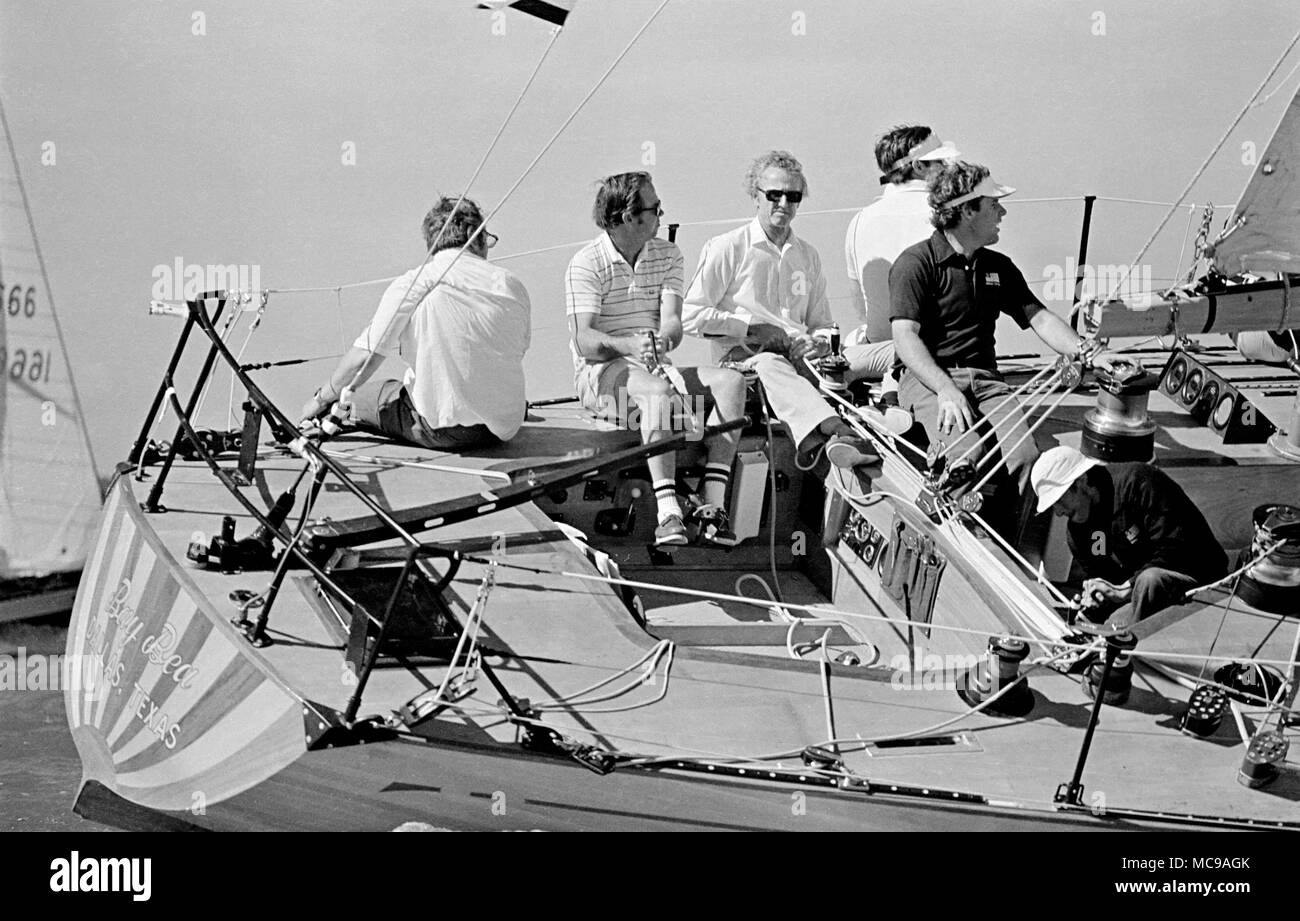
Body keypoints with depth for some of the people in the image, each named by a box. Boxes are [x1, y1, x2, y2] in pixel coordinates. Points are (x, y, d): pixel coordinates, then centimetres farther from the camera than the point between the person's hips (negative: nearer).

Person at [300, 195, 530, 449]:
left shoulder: (412, 284, -8)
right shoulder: (513, 285, 2)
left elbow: (364, 358, -8)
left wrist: (321, 400, 9)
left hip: (443, 432, -4)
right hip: (505, 430, 4)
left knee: (351, 394, 17)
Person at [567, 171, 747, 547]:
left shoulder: (667, 255, 10)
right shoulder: (587, 263, -7)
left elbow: (672, 322, -5)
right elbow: (583, 341, -18)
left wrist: (663, 341, -30)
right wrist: (628, 345, -38)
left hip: (654, 366, 6)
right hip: (600, 372, -6)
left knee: (731, 382, -18)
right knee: (661, 392, -37)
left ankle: (713, 502, -28)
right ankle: (668, 512, -45)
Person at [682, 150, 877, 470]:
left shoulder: (808, 256, 24)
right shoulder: (727, 248, 7)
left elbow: (822, 323, 29)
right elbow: (690, 316, 1)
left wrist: (819, 342, 3)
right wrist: (753, 326, -5)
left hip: (799, 359, 6)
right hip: (742, 358, -5)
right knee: (772, 365, -41)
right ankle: (831, 430, -66)